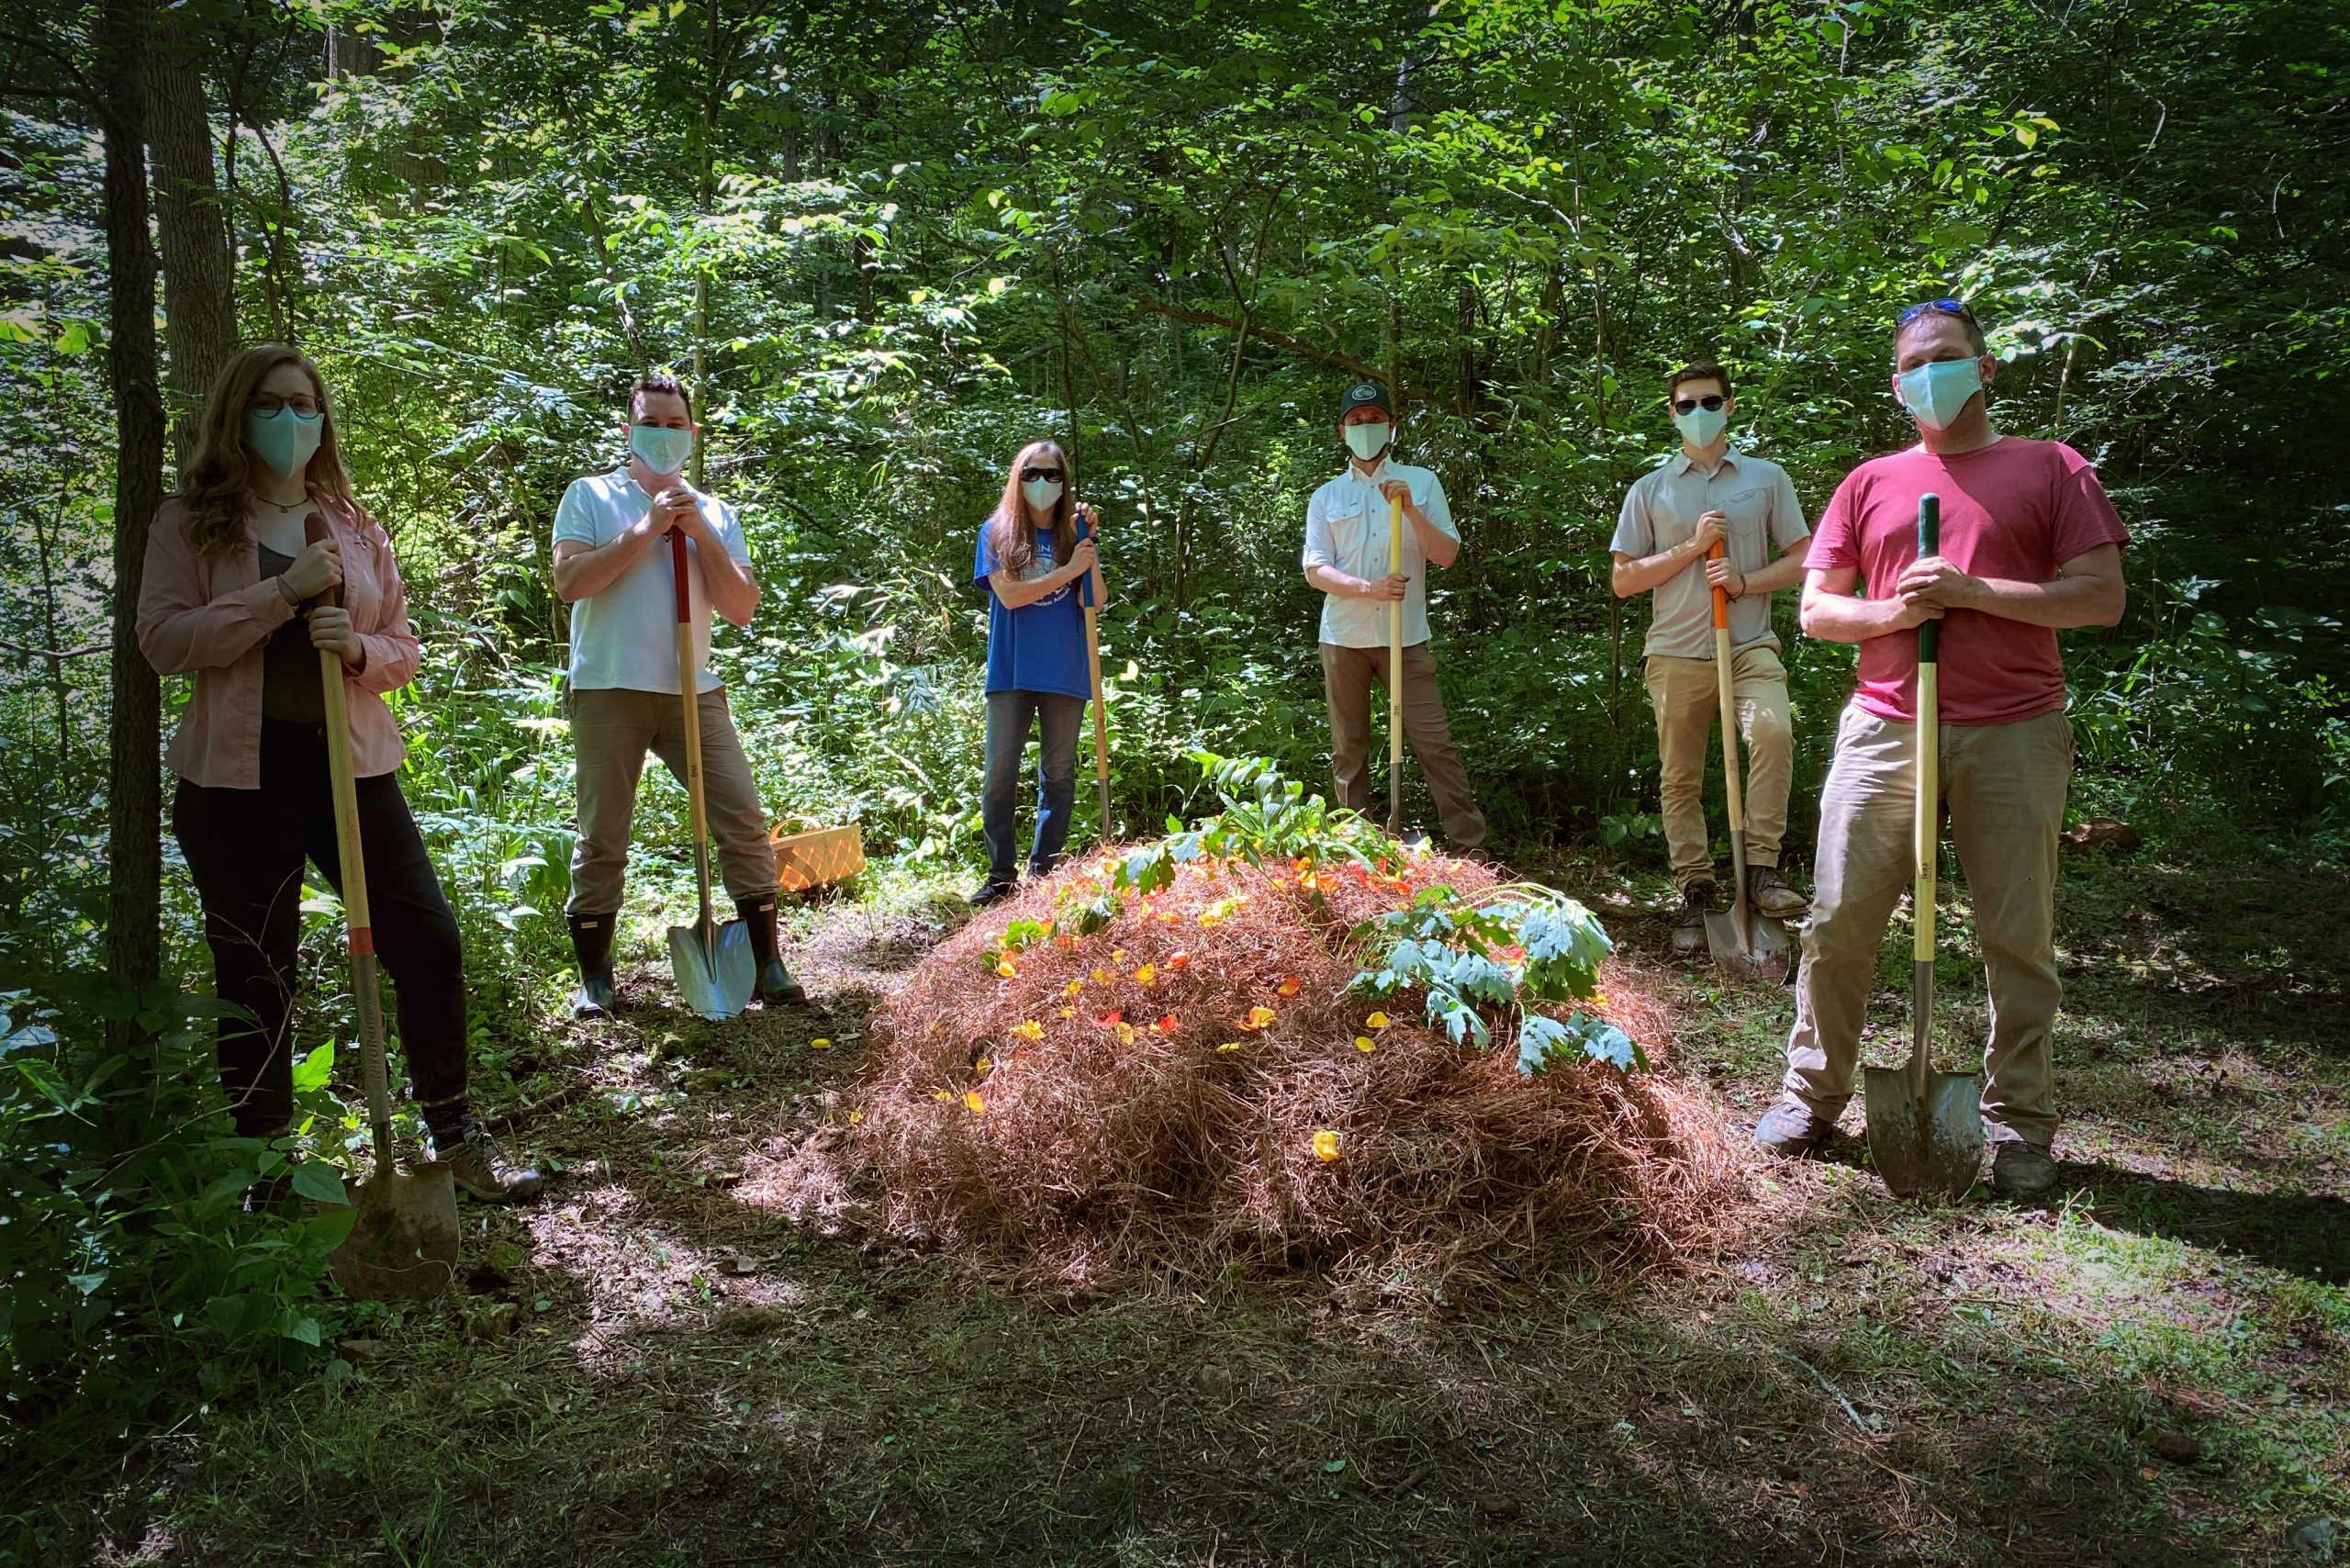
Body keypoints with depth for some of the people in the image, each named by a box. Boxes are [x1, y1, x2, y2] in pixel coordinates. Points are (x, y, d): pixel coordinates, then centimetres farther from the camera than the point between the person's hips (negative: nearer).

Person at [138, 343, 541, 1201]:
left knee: (430, 943, -1)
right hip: (237, 775, -2)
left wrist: (358, 648, -12)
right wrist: (281, 592, -17)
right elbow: (162, 639, -8)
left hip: (352, 761, 3)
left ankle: (455, 1134, 15)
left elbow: (403, 650, 11)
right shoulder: (190, 520, 3)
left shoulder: (355, 525, 11)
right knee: (255, 977, 4)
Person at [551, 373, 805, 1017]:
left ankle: (767, 964, 5)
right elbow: (569, 581, -9)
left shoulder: (715, 513, 14)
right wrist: (644, 530, -11)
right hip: (610, 690, -2)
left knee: (745, 819, -4)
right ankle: (593, 978, 14)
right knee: (602, 839, 2)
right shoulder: (591, 495, 6)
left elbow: (742, 608, 4)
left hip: (694, 690, 3)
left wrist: (701, 535, -5)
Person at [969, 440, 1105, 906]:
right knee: (999, 775, -3)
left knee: (1058, 776, 6)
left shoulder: (1072, 532, 10)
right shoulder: (997, 532, 5)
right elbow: (1008, 594, -8)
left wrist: (1088, 541, -9)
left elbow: (1095, 600, -2)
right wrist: (1068, 570, -9)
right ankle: (1000, 875, 5)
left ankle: (1044, 873, 14)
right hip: (1011, 670, -2)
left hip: (1064, 671, 2)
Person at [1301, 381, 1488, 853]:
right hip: (1344, 636, 2)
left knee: (1435, 742, -7)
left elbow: (1447, 554, 2)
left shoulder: (1420, 482, 10)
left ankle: (1471, 846, -3)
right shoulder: (1326, 497, 12)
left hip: (1406, 636, -2)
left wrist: (1409, 509, -11)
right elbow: (1316, 570, 2)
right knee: (1348, 748, 5)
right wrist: (1369, 588, -14)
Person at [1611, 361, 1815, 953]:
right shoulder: (1649, 490, 10)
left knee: (1773, 731, -29)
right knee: (1679, 779, 3)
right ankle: (1695, 893, 14)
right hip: (1676, 653, 1)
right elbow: (1623, 581, 5)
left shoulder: (1766, 477, 10)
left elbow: (1802, 559, 9)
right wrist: (1692, 546, -6)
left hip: (1750, 646, -1)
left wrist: (1745, 581, -9)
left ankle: (1761, 871, -21)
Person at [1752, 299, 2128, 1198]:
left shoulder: (2051, 469, 9)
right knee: (1838, 922, 1)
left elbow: (2103, 596, 1)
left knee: (2019, 938, 2)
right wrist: (1893, 612, -7)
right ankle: (1814, 1092, 16)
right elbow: (1815, 610, 13)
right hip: (1884, 728, 2)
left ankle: (2018, 1123, 16)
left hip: (2012, 736, -1)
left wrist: (1974, 591, -11)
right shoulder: (1870, 483, 15)